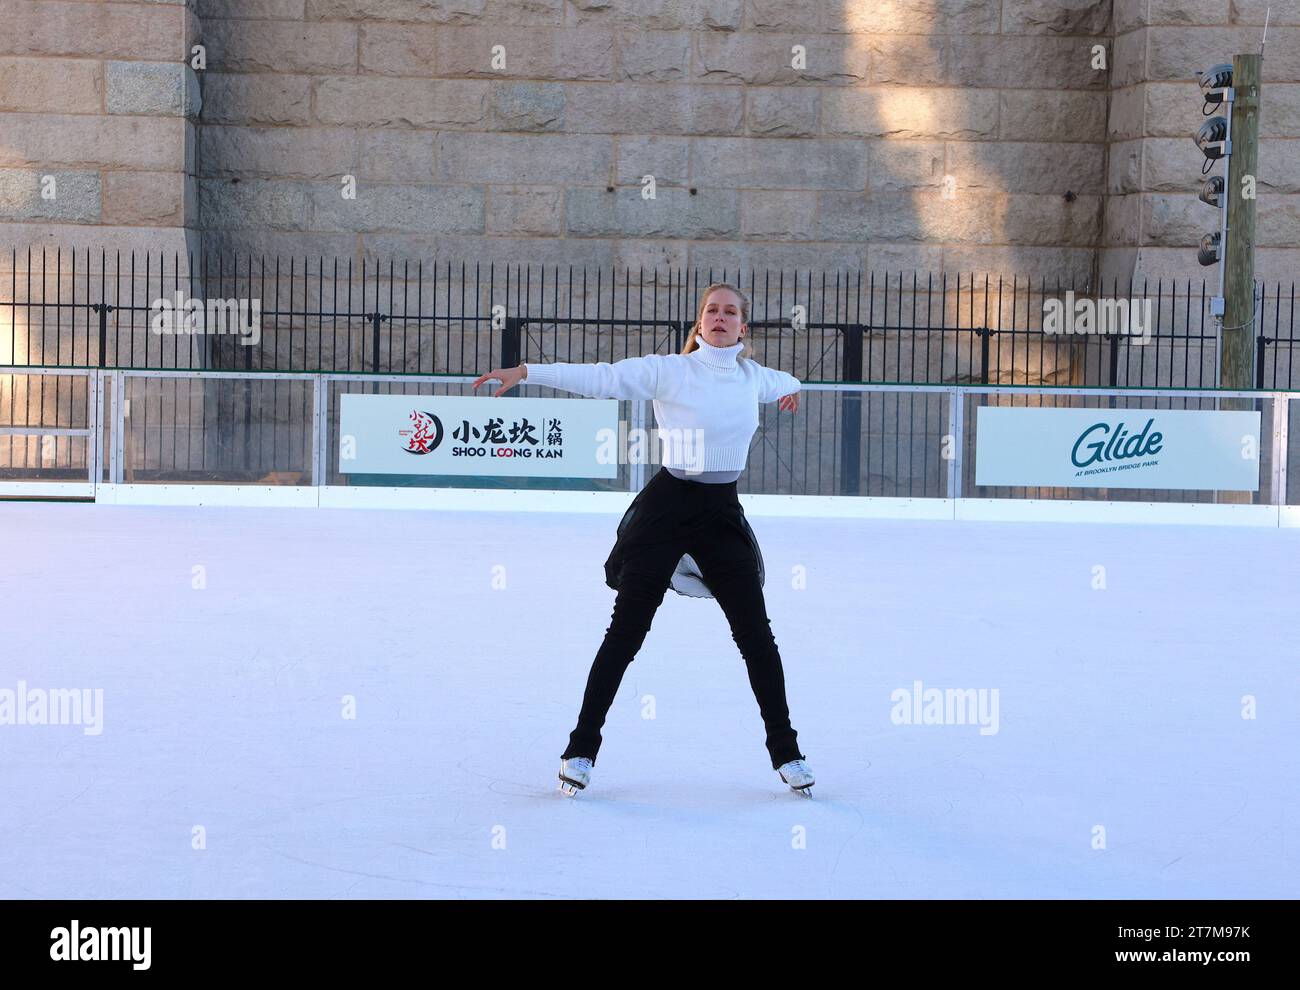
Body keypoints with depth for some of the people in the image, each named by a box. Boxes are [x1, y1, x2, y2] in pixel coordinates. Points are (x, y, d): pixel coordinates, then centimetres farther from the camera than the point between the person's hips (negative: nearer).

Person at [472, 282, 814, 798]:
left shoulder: (753, 376, 8)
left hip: (723, 514, 4)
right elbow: (600, 377, -14)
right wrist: (525, 371, -22)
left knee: (756, 634, 1)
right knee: (626, 630, -3)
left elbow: (779, 382, 33)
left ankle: (786, 753, 14)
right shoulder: (668, 370, -6)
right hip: (666, 508, -4)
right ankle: (581, 749, 6)